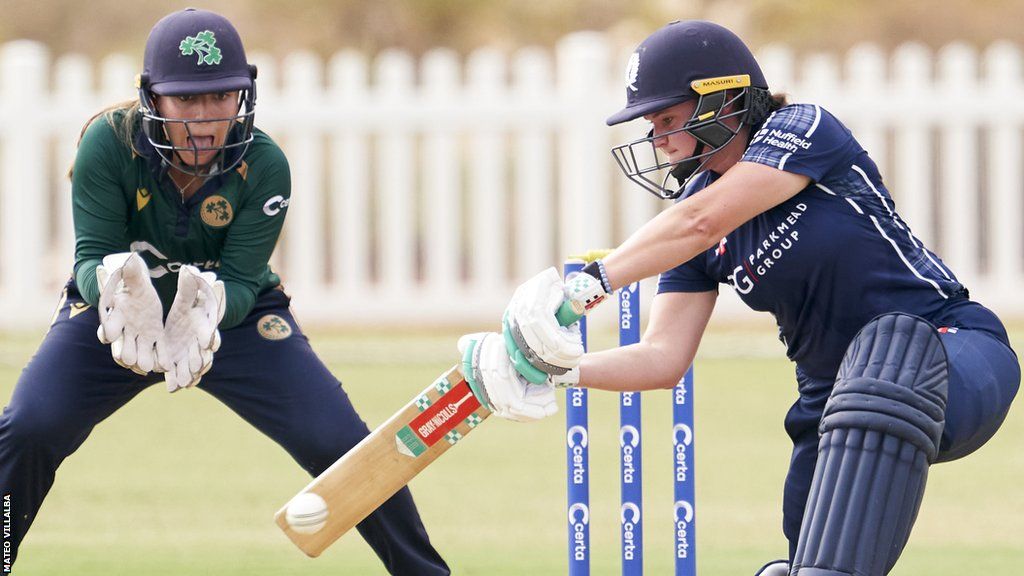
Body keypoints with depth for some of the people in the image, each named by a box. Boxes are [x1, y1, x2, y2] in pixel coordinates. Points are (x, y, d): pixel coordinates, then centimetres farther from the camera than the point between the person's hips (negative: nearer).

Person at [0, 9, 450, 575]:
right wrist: (118, 288, -49)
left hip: (234, 313, 0)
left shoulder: (264, 166, -21)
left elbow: (240, 281, -23)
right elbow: (93, 255, -24)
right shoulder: (108, 143, -23)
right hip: (117, 311, 0)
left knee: (338, 443, -14)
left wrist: (205, 310, -48)